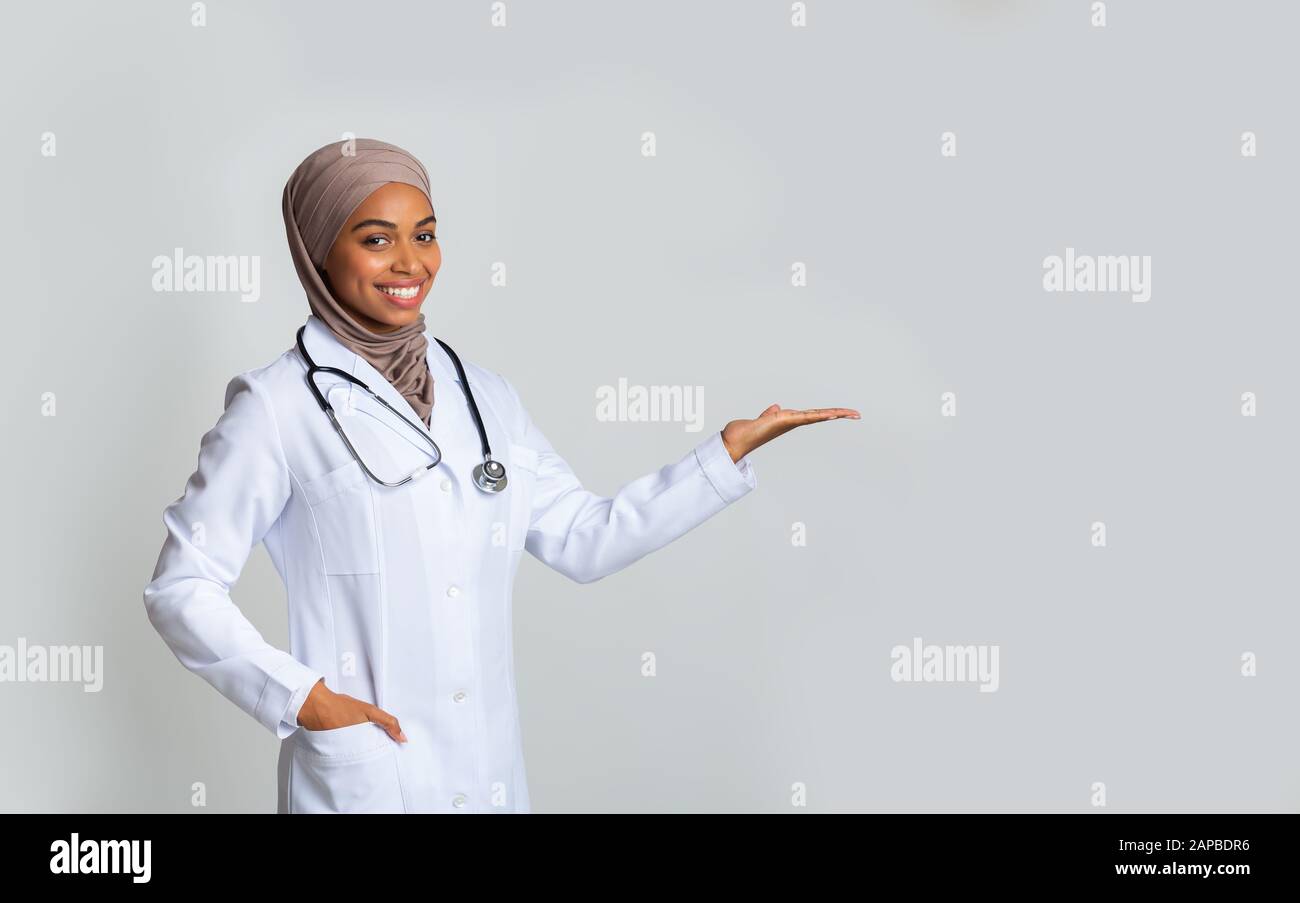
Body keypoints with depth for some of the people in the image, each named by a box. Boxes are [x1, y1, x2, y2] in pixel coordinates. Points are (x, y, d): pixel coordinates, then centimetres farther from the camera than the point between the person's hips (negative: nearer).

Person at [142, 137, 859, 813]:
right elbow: (181, 589, -7)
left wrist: (730, 449, 3)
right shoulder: (278, 407, -9)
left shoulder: (481, 394, 7)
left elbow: (582, 538, 7)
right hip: (362, 775, -5)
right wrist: (299, 697, -14)